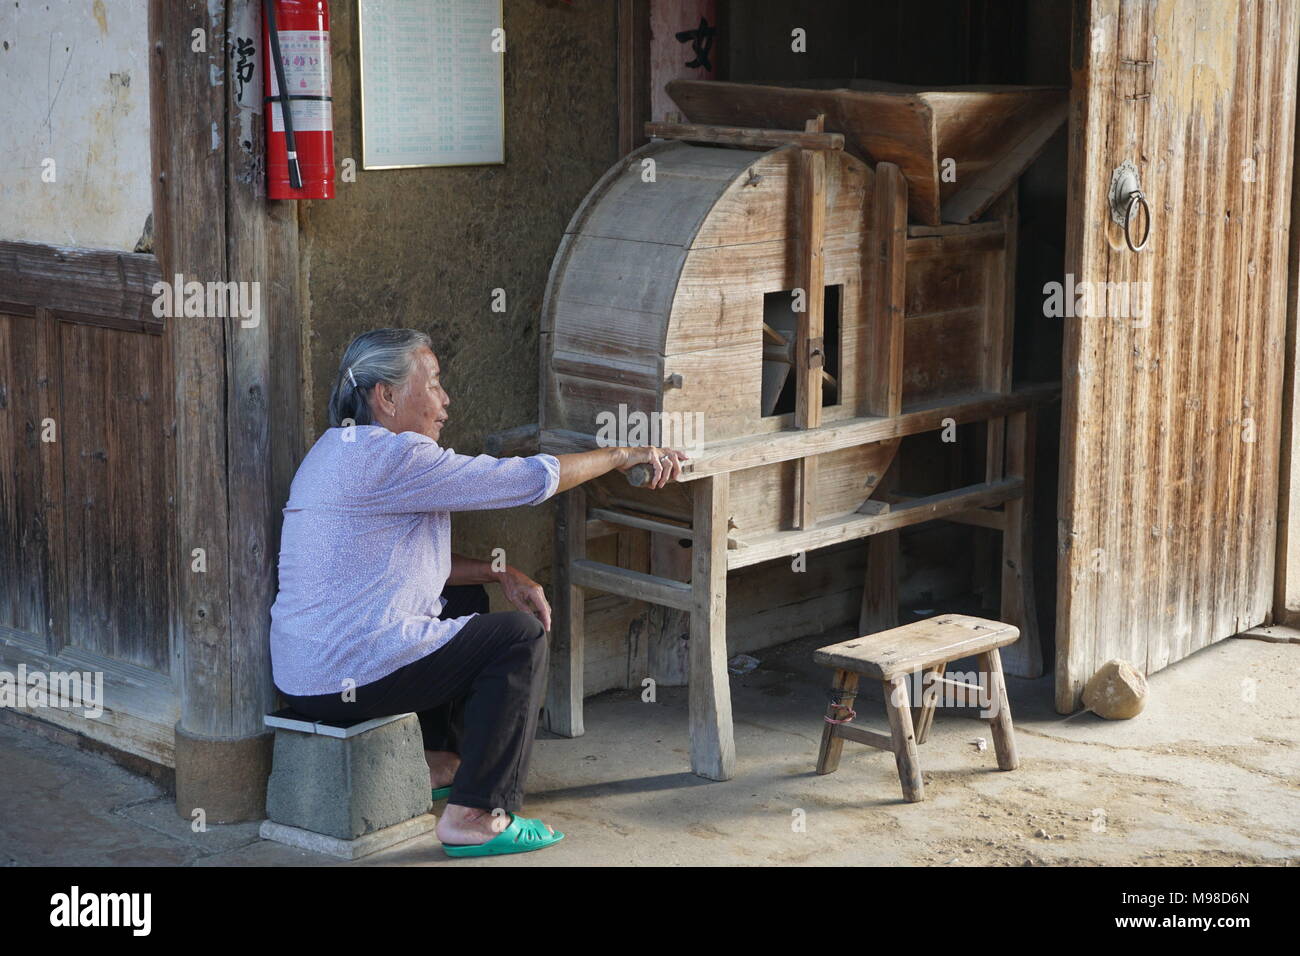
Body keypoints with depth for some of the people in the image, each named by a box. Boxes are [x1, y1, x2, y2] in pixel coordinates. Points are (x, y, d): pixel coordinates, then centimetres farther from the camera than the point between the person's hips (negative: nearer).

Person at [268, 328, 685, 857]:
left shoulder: (342, 447, 16)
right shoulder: (394, 457, -17)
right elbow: (527, 479, -17)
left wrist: (501, 573, 8)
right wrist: (625, 455, -4)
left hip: (303, 668, 11)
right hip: (343, 679, -11)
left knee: (465, 601, 28)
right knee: (520, 635, -2)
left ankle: (440, 762, 34)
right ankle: (474, 817, -1)